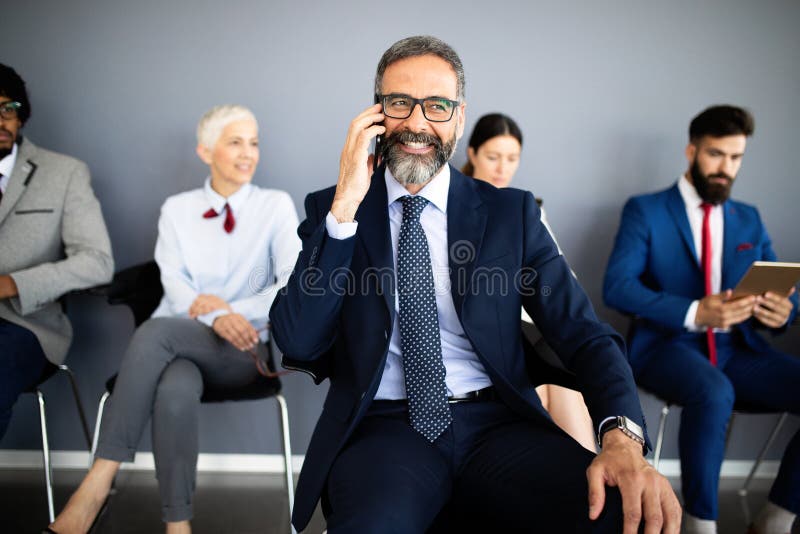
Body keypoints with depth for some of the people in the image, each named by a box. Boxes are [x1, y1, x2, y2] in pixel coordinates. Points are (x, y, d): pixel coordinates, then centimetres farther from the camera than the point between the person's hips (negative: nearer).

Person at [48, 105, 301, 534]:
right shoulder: (177, 209, 11)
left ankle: (97, 483, -29)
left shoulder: (276, 206, 6)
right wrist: (215, 318, -23)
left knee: (155, 331, -34)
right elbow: (174, 284, -3)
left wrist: (234, 311, -17)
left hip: (242, 352, -2)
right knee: (175, 393, -36)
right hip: (177, 342, 2)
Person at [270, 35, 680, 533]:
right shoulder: (329, 209, 5)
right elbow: (298, 343, -5)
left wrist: (622, 437, -18)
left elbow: (583, 332, 2)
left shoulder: (511, 212, 7)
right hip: (384, 426, -1)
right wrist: (345, 205, -13)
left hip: (498, 423, 2)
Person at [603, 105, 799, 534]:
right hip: (667, 344, -5)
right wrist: (694, 313, -25)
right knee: (714, 393, -36)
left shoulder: (749, 220, 17)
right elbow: (616, 287, -12)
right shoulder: (645, 211, 2)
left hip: (738, 349, 5)